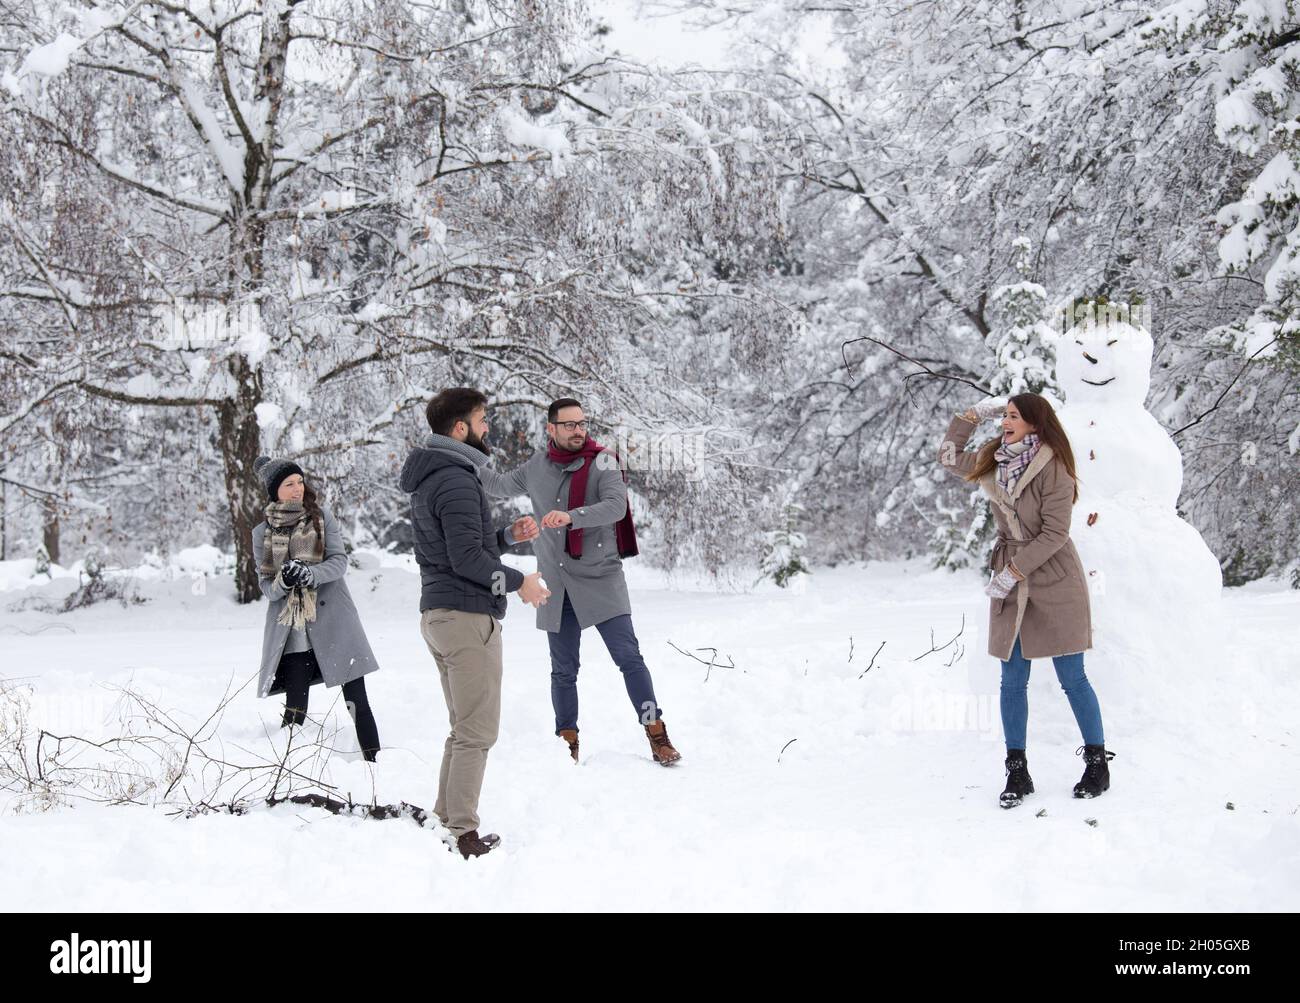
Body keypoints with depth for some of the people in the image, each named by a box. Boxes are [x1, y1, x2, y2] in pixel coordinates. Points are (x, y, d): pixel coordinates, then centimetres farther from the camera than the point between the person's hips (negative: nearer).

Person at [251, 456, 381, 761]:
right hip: (291, 631, 0)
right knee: (295, 711, -4)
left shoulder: (322, 516, 5)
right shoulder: (263, 533, 7)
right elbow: (266, 586, 5)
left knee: (357, 701, -2)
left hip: (333, 621, 0)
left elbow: (339, 561, -4)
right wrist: (283, 582, -19)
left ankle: (373, 763, 4)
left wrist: (309, 573, -23)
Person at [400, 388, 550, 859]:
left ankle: (445, 820, 21)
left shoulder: (429, 478, 16)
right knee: (477, 731, -6)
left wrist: (508, 534, 13)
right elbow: (467, 558, -22)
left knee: (464, 727, 17)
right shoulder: (456, 480, -17)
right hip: (468, 614, -10)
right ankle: (463, 834, -3)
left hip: (439, 613, 10)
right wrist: (518, 581, -11)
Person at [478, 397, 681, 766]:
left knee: (629, 657, -10)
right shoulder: (536, 466, 6)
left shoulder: (602, 462, -7)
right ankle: (567, 744, 21)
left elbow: (616, 506, -22)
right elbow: (503, 486, 25)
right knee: (563, 670, 10)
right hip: (556, 584, 4)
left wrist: (571, 516, -35)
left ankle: (656, 734, -4)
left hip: (601, 579, -4)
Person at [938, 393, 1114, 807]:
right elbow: (949, 456, 20)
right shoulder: (995, 459, 4)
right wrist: (973, 414, 10)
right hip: (1010, 581, 6)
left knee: (1072, 679, 1)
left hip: (1054, 581, -6)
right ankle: (1017, 772, 12)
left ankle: (1098, 764, 16)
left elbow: (1054, 534, -17)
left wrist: (1012, 573, -17)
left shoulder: (1053, 468, -16)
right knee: (1012, 682, 5)